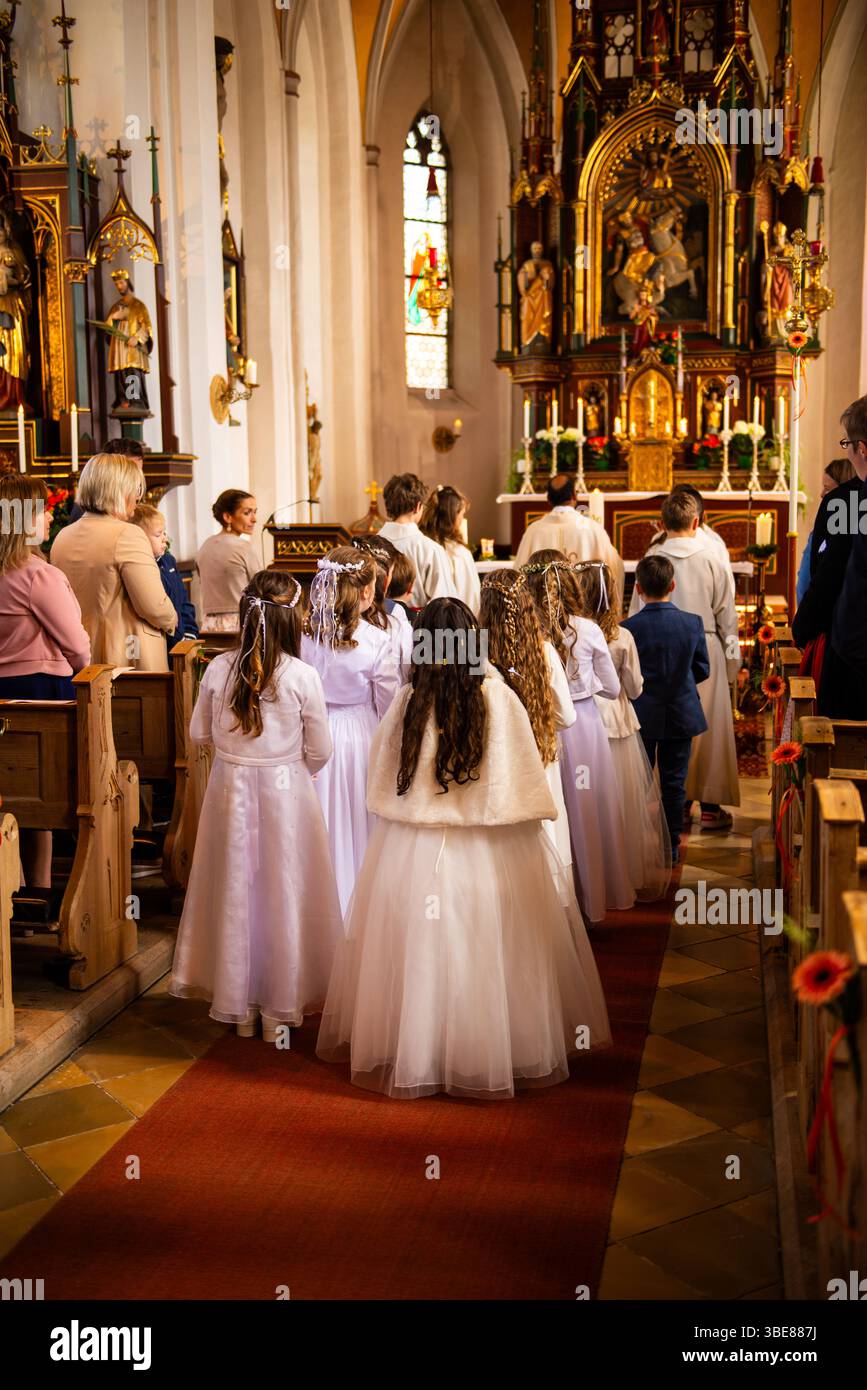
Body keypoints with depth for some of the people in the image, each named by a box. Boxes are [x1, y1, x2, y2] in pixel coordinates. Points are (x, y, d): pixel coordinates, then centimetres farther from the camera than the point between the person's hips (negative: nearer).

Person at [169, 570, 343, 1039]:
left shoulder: (218, 669, -8)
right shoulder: (302, 676, -15)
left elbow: (199, 733, 3)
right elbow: (319, 751, -7)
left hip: (230, 788, 2)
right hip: (286, 790, -2)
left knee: (235, 890, 13)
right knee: (282, 892, 9)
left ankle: (239, 1005, 25)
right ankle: (279, 1007, 19)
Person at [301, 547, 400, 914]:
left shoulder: (302, 635, -9)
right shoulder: (377, 642, -16)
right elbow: (390, 706, -8)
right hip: (361, 735, -2)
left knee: (322, 825, 15)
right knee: (358, 826, 12)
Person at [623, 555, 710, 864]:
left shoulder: (627, 628, -14)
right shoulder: (693, 623, -8)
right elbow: (703, 670, 0)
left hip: (641, 715, -1)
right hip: (681, 716, 1)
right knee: (674, 782, 10)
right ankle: (671, 845, 17)